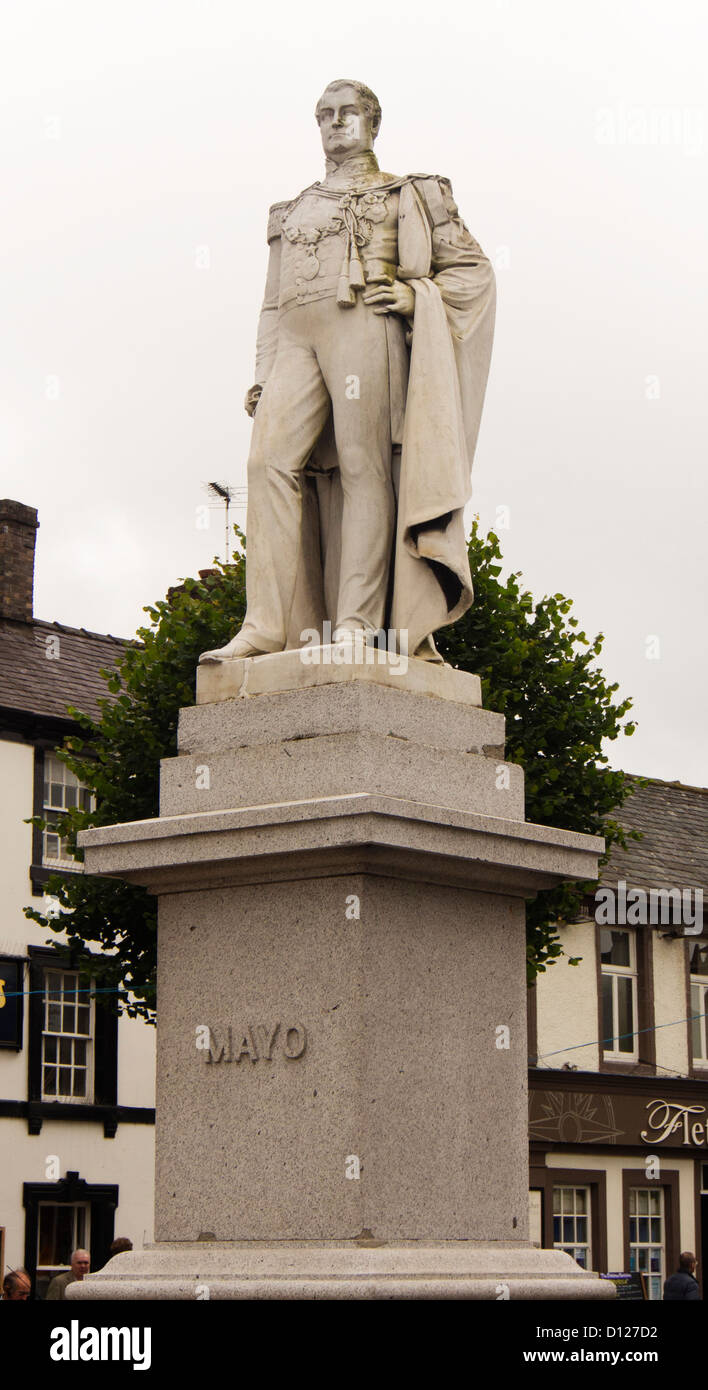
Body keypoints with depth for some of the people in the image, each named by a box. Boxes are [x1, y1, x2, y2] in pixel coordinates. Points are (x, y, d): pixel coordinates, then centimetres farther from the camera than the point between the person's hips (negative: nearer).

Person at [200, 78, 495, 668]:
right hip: (298, 340, 3)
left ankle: (359, 621, -19)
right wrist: (263, 377, 13)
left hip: (365, 326, -3)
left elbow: (473, 268, 12)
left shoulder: (407, 197, 18)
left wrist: (416, 294, -5)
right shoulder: (293, 212, 30)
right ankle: (266, 624, -23)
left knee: (363, 464, -14)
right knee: (271, 458, -16)